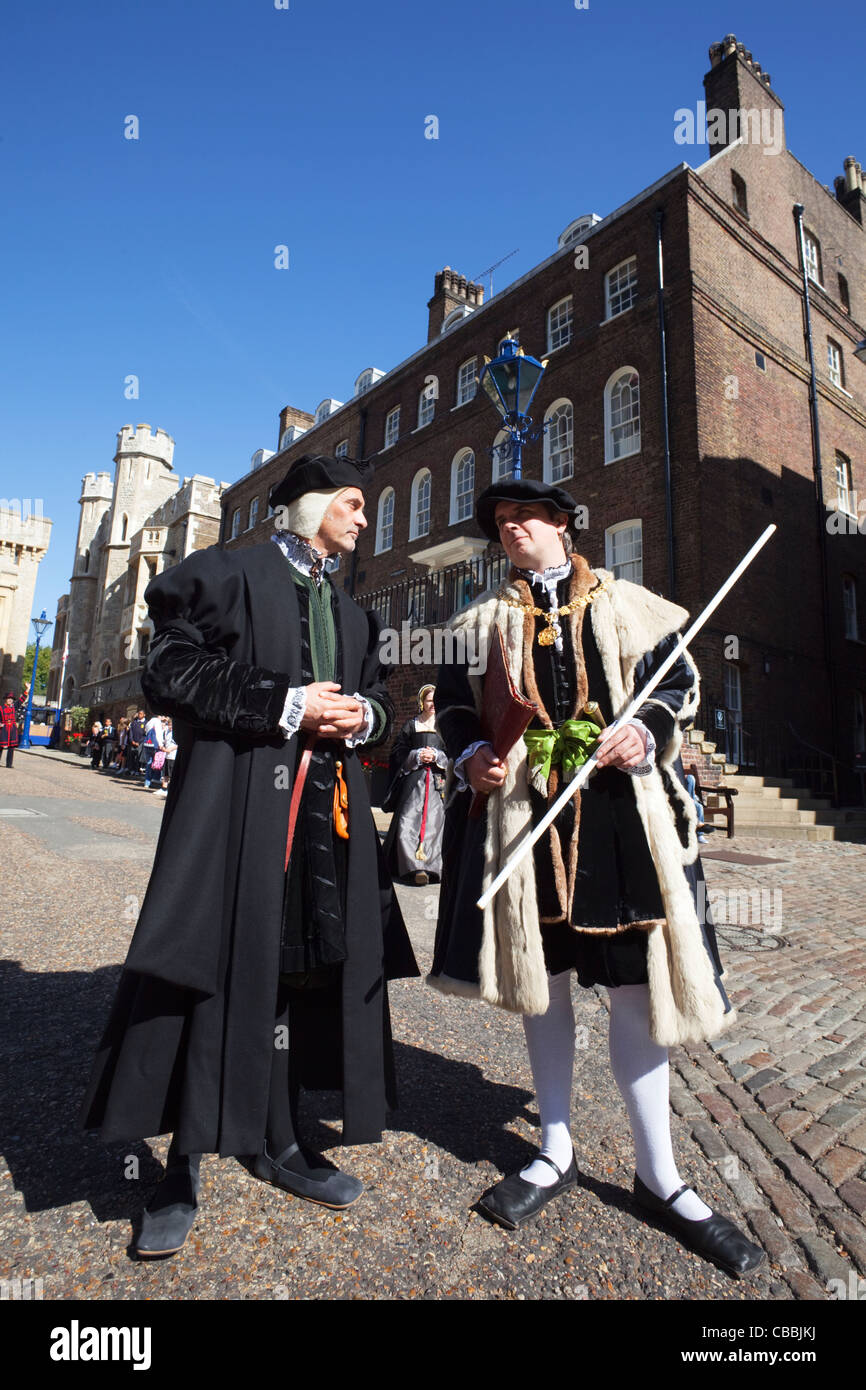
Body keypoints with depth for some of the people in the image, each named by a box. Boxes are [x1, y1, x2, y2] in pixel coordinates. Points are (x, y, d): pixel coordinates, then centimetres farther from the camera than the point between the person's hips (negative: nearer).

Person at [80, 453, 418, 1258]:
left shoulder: (349, 612, 21)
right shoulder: (230, 574, 2)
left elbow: (377, 699, 23)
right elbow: (171, 671, -8)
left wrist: (362, 715, -2)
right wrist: (285, 703, -15)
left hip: (328, 807, 7)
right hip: (238, 800, -6)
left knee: (302, 969, 10)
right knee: (223, 968, -3)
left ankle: (279, 1145, 27)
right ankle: (184, 1166, 16)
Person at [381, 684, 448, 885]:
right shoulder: (412, 725, 13)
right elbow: (399, 752, 9)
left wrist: (437, 756, -8)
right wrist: (417, 755, -7)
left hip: (438, 780, 0)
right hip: (414, 778, 0)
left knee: (433, 820, -6)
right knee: (408, 821, -13)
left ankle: (430, 867, -2)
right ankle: (413, 867, -17)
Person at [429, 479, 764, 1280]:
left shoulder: (628, 605, 11)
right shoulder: (484, 621, 15)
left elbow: (680, 682, 8)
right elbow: (453, 702, 14)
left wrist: (648, 736, -11)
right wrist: (469, 756, -6)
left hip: (621, 809, -1)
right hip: (525, 809, 2)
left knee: (636, 982, 2)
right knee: (541, 976, 10)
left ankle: (659, 1175, 22)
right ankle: (556, 1153, 30)